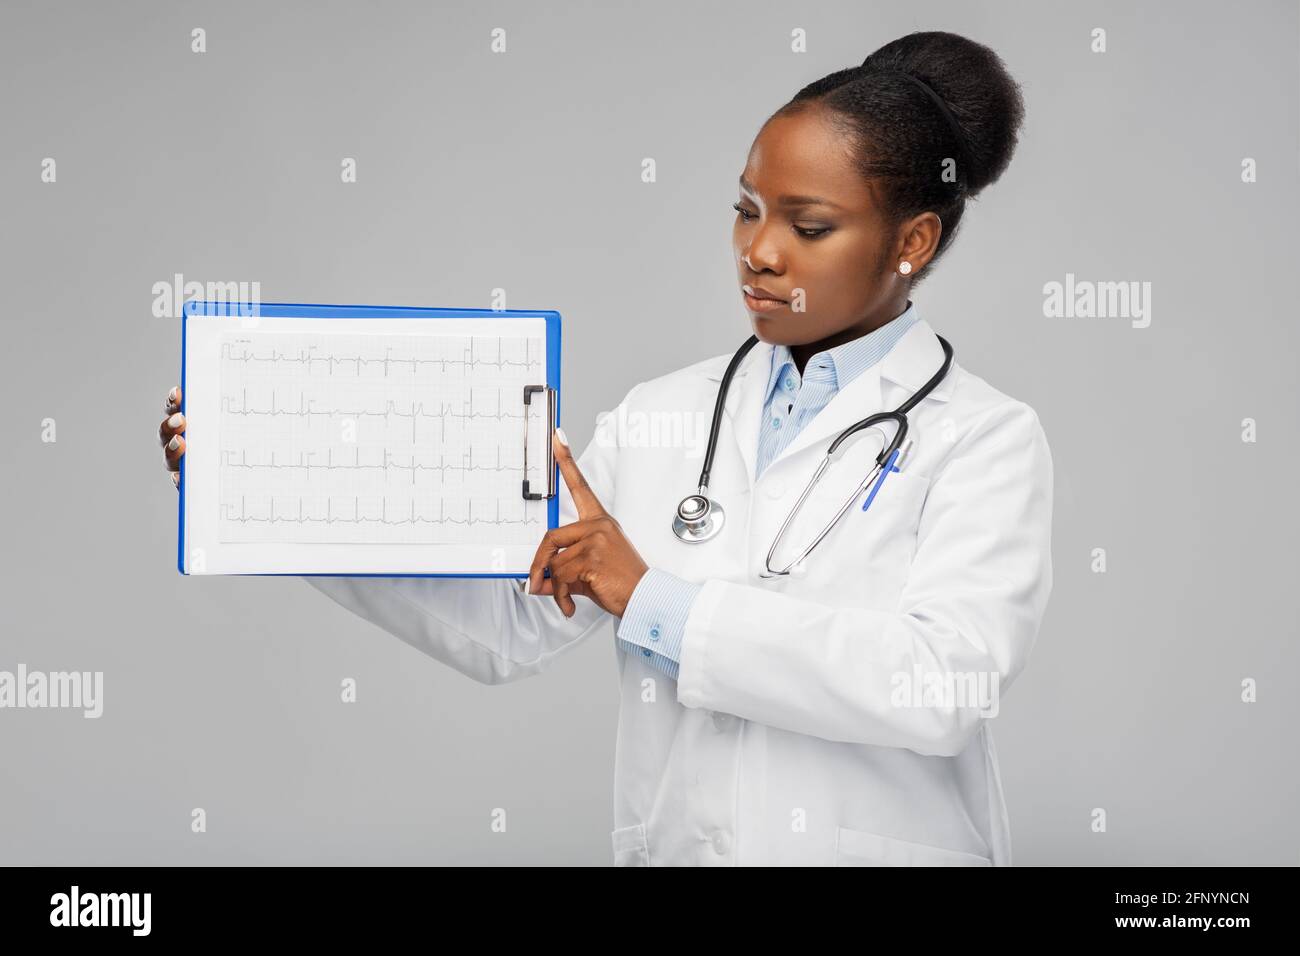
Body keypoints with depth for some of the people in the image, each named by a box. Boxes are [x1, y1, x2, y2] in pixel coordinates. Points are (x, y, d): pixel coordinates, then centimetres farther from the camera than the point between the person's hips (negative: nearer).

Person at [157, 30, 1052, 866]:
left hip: (880, 845, -3)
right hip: (671, 845, 3)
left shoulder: (986, 438, -4)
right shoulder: (663, 414, 8)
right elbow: (508, 623, 3)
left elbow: (943, 685, -18)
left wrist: (651, 600, -17)